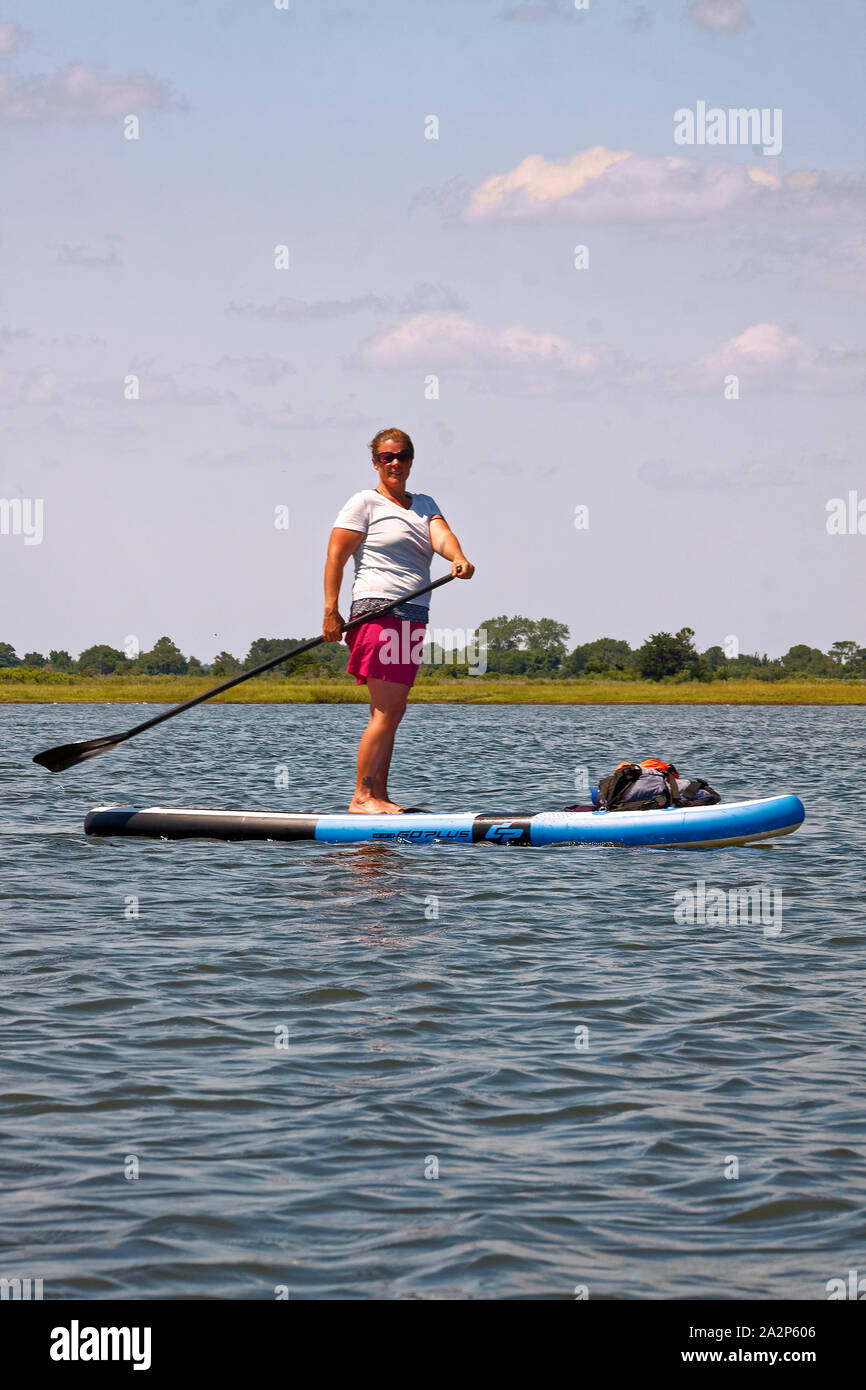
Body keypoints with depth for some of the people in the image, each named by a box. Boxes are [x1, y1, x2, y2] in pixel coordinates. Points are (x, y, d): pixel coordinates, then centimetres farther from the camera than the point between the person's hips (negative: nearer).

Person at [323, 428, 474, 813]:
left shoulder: (423, 504, 20)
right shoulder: (365, 503, 1)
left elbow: (441, 535, 0)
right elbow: (335, 555, -6)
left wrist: (459, 558, -23)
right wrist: (330, 612, -15)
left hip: (413, 618, 7)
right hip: (378, 612, -7)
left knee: (390, 711, 7)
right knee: (388, 711, -13)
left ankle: (378, 796, 9)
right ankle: (362, 796, -11)